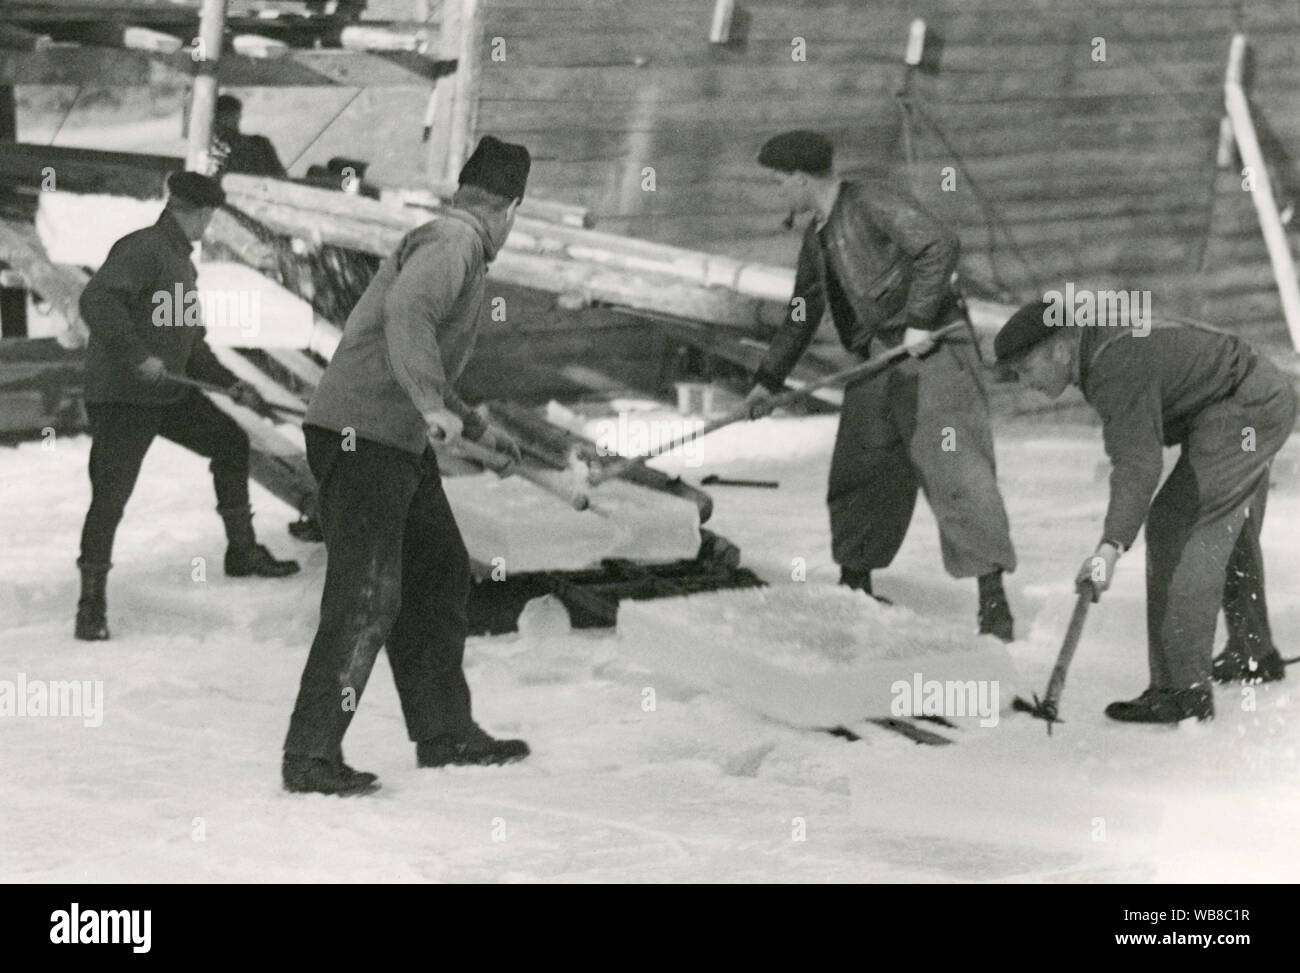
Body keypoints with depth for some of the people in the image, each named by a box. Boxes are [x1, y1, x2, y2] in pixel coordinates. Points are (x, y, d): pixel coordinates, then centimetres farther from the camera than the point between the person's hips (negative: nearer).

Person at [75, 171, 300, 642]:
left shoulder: (181, 263, 16)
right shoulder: (142, 249, -15)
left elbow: (191, 345, 22)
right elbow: (97, 301, -29)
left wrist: (231, 384, 12)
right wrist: (137, 356, -33)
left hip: (169, 392, 10)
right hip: (121, 396, -10)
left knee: (231, 442, 14)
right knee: (110, 496, -9)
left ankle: (241, 550, 26)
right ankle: (91, 603, 0)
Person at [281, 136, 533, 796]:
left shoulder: (454, 247, 21)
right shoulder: (452, 241, -11)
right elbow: (406, 310, -31)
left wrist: (477, 428, 41)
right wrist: (433, 404, -38)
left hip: (402, 443, 11)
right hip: (361, 436, -11)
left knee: (440, 575, 16)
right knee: (368, 594, -15)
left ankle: (444, 733, 27)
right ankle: (310, 755, -14)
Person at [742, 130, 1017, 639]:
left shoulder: (871, 203, -11)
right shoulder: (817, 237, 17)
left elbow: (939, 247, -20)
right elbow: (802, 314, 27)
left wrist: (919, 320, -23)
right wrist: (769, 380, 29)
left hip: (930, 349, -9)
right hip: (876, 364, 9)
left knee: (955, 469, -15)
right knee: (857, 475, 11)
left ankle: (993, 598, -18)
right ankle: (854, 586, 25)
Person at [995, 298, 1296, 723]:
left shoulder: (1118, 368, -29)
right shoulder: (1101, 342, 3)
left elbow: (1139, 462, -39)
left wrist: (1112, 545, -48)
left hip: (1244, 412, -11)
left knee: (1176, 529, -18)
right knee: (1231, 532, 26)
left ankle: (1183, 688, -21)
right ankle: (1253, 655, 45)